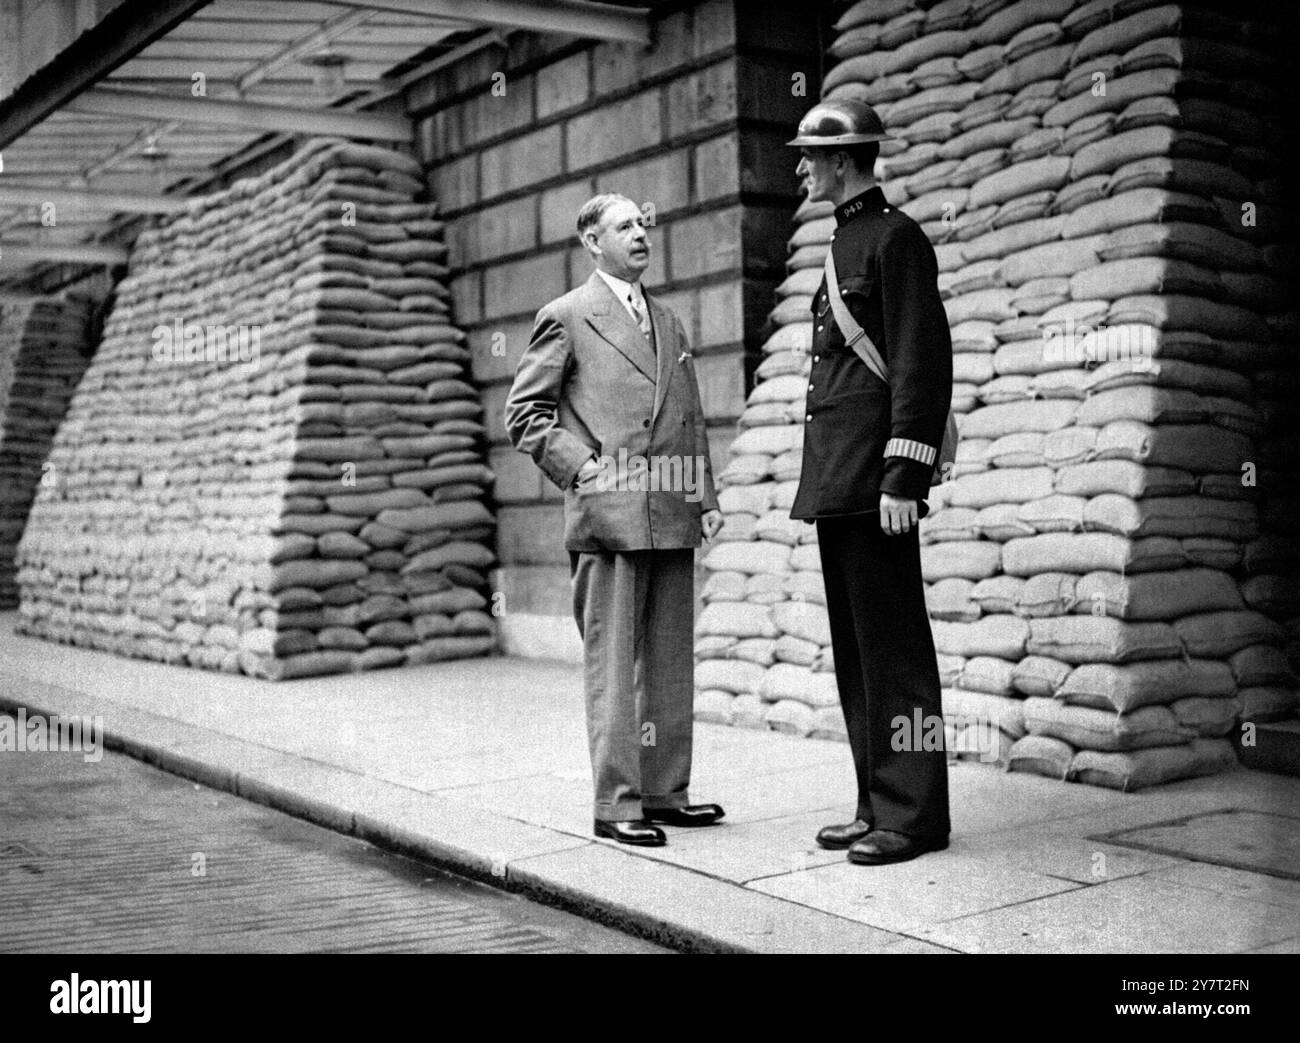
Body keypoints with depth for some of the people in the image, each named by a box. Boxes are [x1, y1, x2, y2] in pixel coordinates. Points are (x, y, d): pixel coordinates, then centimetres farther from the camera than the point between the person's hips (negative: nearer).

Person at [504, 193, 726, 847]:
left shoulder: (668, 322, 20)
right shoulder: (566, 317, 2)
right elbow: (524, 412, 0)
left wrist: (707, 497, 13)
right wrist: (581, 468, -10)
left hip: (673, 518, 6)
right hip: (608, 517, -6)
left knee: (671, 663, 10)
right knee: (613, 664, -4)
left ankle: (665, 792, 19)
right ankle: (617, 805, 1)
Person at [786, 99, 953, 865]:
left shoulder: (895, 237, -7)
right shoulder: (845, 242, 21)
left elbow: (925, 361, -14)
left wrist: (903, 476, -20)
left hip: (873, 481, -10)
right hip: (836, 484, 10)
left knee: (892, 644, -5)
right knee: (855, 648, 11)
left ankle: (915, 814, 2)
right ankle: (879, 805, 19)